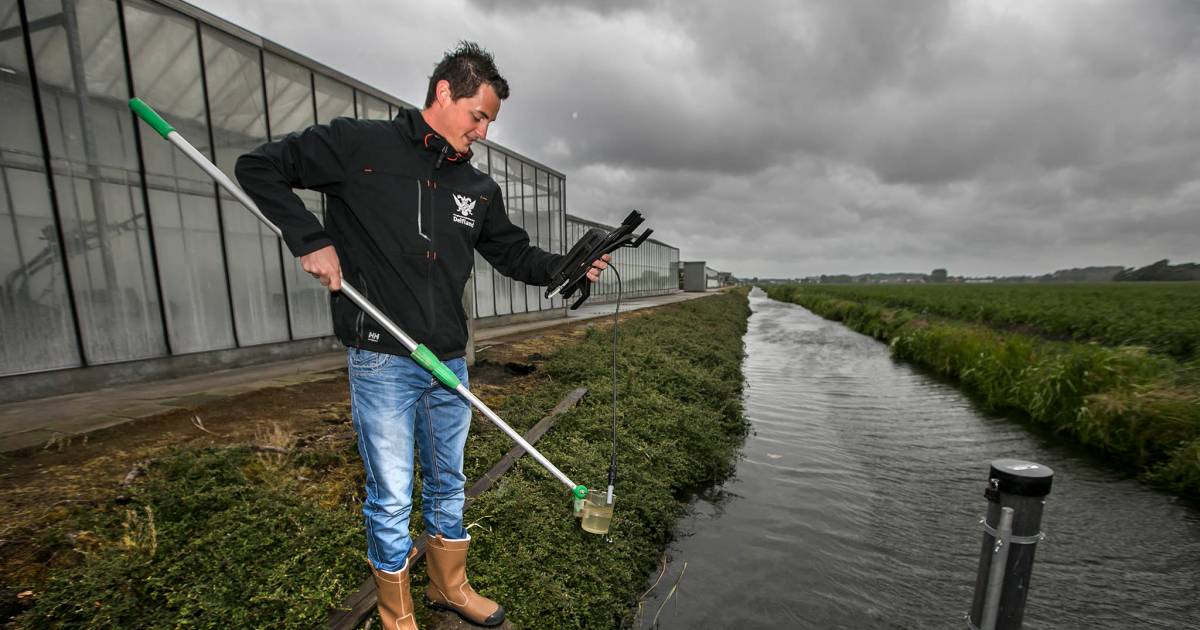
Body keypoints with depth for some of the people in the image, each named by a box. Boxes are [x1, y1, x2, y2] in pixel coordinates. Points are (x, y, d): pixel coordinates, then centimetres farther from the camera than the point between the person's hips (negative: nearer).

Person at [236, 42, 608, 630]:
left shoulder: (479, 187, 9)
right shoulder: (357, 144, -3)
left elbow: (515, 253, 13)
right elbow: (258, 167, 3)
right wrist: (311, 240, -10)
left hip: (449, 362, 5)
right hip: (381, 362, -4)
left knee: (448, 486, 19)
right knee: (391, 499, 9)